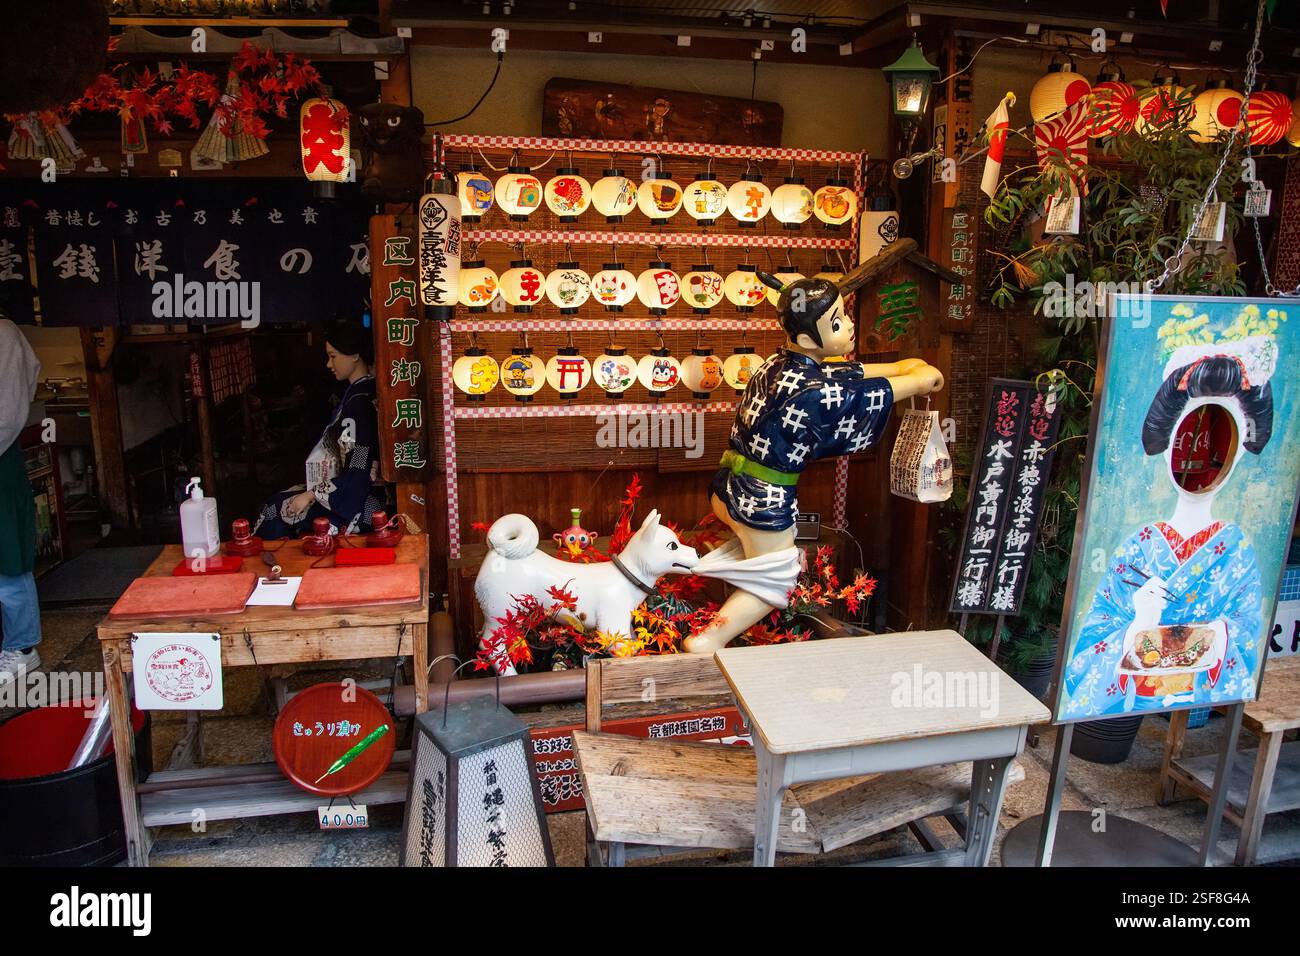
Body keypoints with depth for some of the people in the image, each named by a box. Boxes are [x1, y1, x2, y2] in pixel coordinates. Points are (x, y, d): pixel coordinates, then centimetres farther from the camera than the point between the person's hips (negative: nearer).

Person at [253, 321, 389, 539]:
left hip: (359, 505, -9)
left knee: (277, 509, 1)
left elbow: (357, 474, -24)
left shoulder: (360, 402, -23)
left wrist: (311, 495, -14)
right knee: (278, 502, 12)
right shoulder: (358, 391, 7)